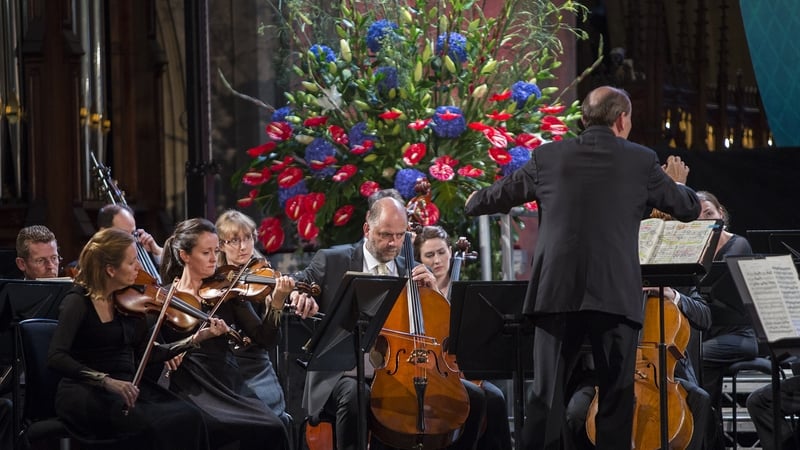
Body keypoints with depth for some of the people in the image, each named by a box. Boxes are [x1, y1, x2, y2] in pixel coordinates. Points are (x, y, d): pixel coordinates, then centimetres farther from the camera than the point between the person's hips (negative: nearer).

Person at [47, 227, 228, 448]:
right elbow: (56, 358, -23)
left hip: (126, 387, 6)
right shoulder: (78, 301, -10)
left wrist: (200, 337, 3)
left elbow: (148, 353, 11)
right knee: (155, 425, -31)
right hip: (86, 394, -6)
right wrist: (107, 381, -33)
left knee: (189, 417, -21)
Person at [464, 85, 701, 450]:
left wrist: (474, 203, 42)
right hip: (616, 295, -1)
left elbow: (496, 197, 18)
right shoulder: (641, 161, 1)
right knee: (616, 397, 4)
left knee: (546, 393, 4)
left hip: (557, 292, 2)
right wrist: (677, 182, 36)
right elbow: (689, 209, 13)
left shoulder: (548, 157, 5)